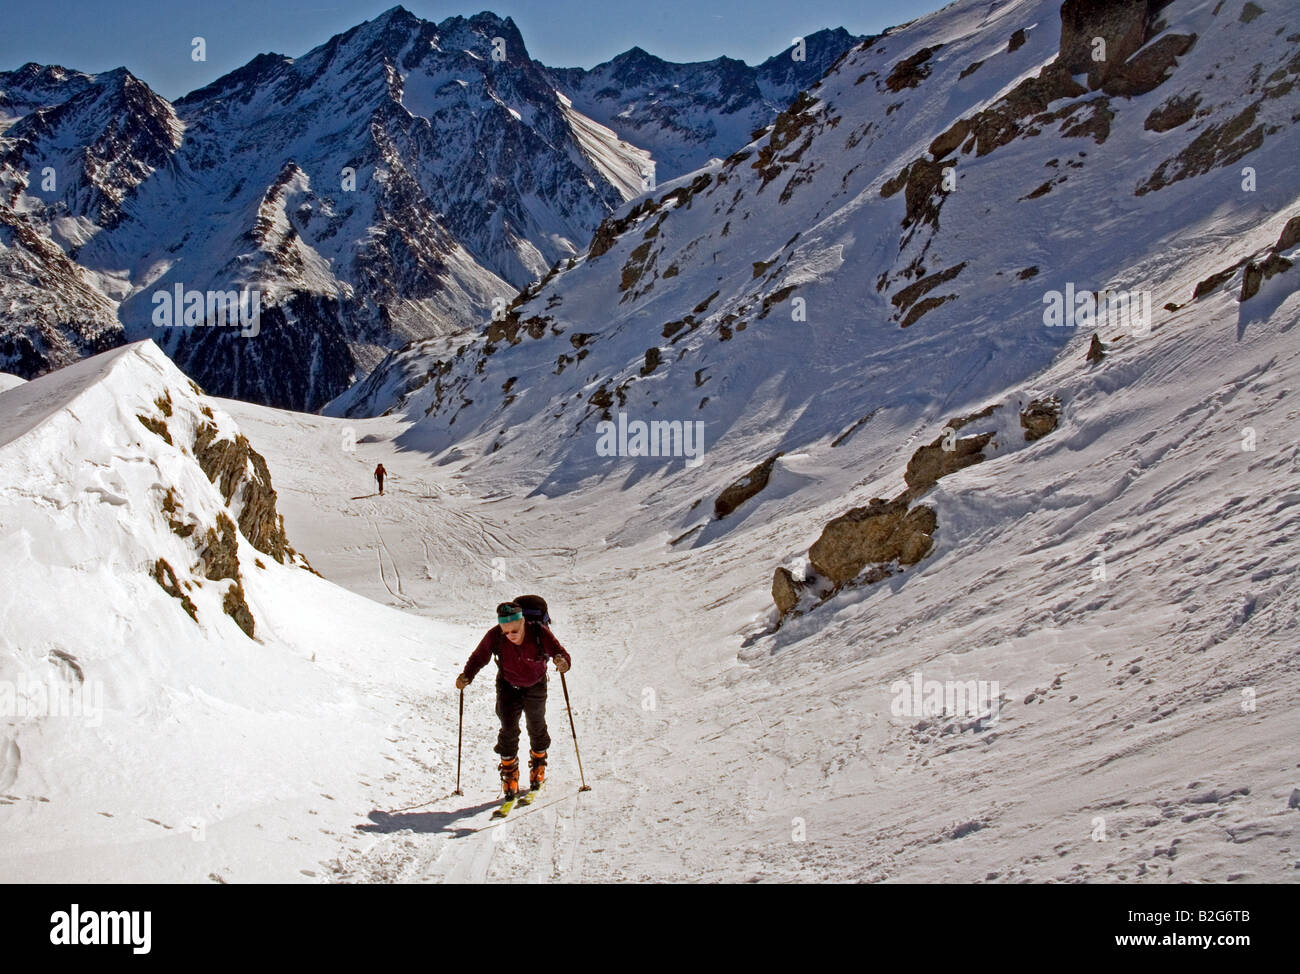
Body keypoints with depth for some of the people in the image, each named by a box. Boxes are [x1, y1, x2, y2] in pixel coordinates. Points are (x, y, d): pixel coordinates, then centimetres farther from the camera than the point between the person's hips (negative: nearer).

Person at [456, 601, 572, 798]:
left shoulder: (539, 632, -31)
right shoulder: (494, 636, -27)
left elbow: (560, 652, -30)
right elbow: (479, 657, -15)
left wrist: (562, 662, -53)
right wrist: (467, 676, -31)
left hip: (535, 686, 0)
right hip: (508, 686, 0)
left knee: (536, 727, 15)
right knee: (509, 729, -8)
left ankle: (538, 765, 41)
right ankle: (509, 772, 13)